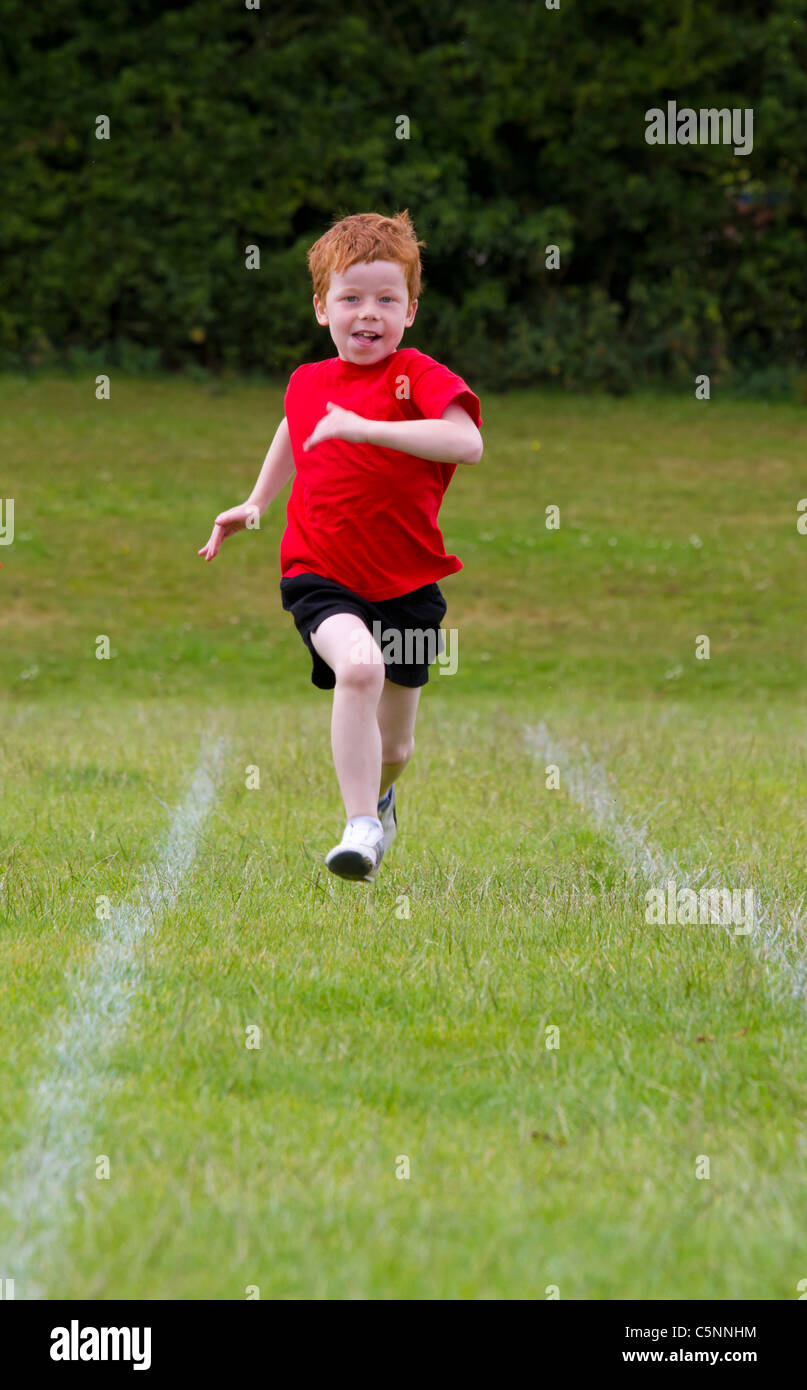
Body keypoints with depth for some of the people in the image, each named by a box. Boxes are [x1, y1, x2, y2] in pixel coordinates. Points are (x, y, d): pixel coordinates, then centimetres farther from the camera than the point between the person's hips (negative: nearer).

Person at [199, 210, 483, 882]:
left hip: (407, 580, -1)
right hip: (322, 574, 1)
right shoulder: (307, 383, 4)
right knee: (359, 666, -31)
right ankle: (361, 826, -26)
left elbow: (467, 443, -31)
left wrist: (366, 428, -37)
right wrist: (255, 503, 30)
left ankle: (380, 795, 50)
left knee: (393, 742, 13)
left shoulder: (419, 376, -12)